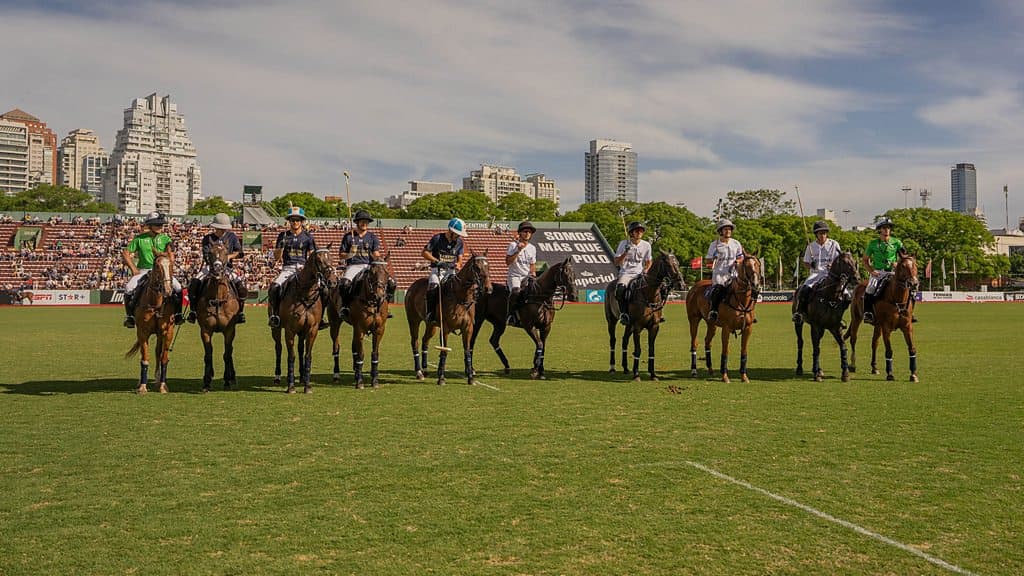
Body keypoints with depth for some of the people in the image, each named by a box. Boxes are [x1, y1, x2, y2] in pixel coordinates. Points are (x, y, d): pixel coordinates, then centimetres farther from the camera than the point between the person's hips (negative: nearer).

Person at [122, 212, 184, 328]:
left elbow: (171, 259, 1)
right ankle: (129, 316, -8)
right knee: (129, 288, -24)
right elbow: (125, 253, 5)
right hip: (143, 270, -1)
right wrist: (133, 268, -1)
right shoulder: (139, 239, 1)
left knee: (177, 287, -22)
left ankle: (177, 314, -6)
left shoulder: (165, 239, 4)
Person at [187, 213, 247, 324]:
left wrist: (230, 256, -9)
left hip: (227, 267, 0)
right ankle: (193, 309, -6)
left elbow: (239, 252, 9)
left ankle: (240, 311, -5)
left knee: (241, 285, -23)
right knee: (194, 283, -23)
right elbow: (206, 256, -6)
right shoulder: (208, 238, 2)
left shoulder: (232, 237, 6)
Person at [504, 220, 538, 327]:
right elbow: (508, 262, -12)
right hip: (514, 275, -5)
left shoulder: (532, 248, 14)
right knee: (515, 291, -33)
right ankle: (511, 314, -22)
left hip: (527, 277, 5)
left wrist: (533, 273, -1)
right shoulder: (513, 245, -1)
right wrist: (518, 250, -18)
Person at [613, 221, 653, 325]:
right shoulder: (623, 244, -1)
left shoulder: (646, 245, 7)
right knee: (621, 288, -34)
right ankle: (623, 313, -28)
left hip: (639, 274, 3)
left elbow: (649, 261, 19)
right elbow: (617, 263, -4)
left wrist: (645, 270, -2)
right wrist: (626, 252, -18)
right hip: (625, 273, -3)